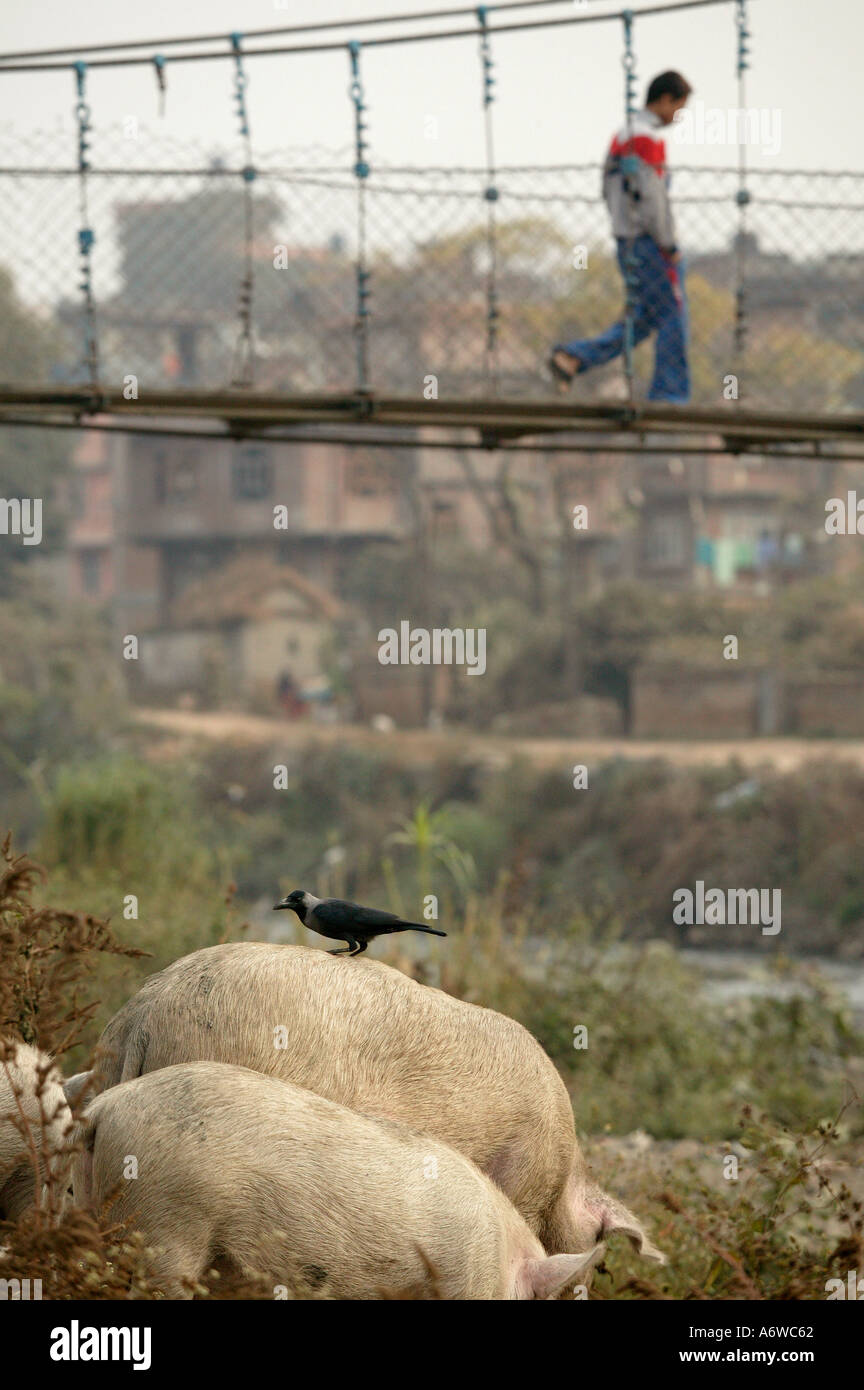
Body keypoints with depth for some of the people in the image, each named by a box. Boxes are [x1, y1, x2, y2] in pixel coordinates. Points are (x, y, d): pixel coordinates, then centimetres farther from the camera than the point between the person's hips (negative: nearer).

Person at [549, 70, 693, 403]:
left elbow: (612, 193, 19)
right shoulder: (648, 138, -15)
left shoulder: (622, 136, 15)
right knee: (671, 317, -2)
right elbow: (650, 197, -21)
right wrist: (669, 245, -14)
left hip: (626, 239, 9)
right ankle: (669, 395, 0)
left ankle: (573, 356, 3)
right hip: (650, 243, -9)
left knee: (642, 319, 13)